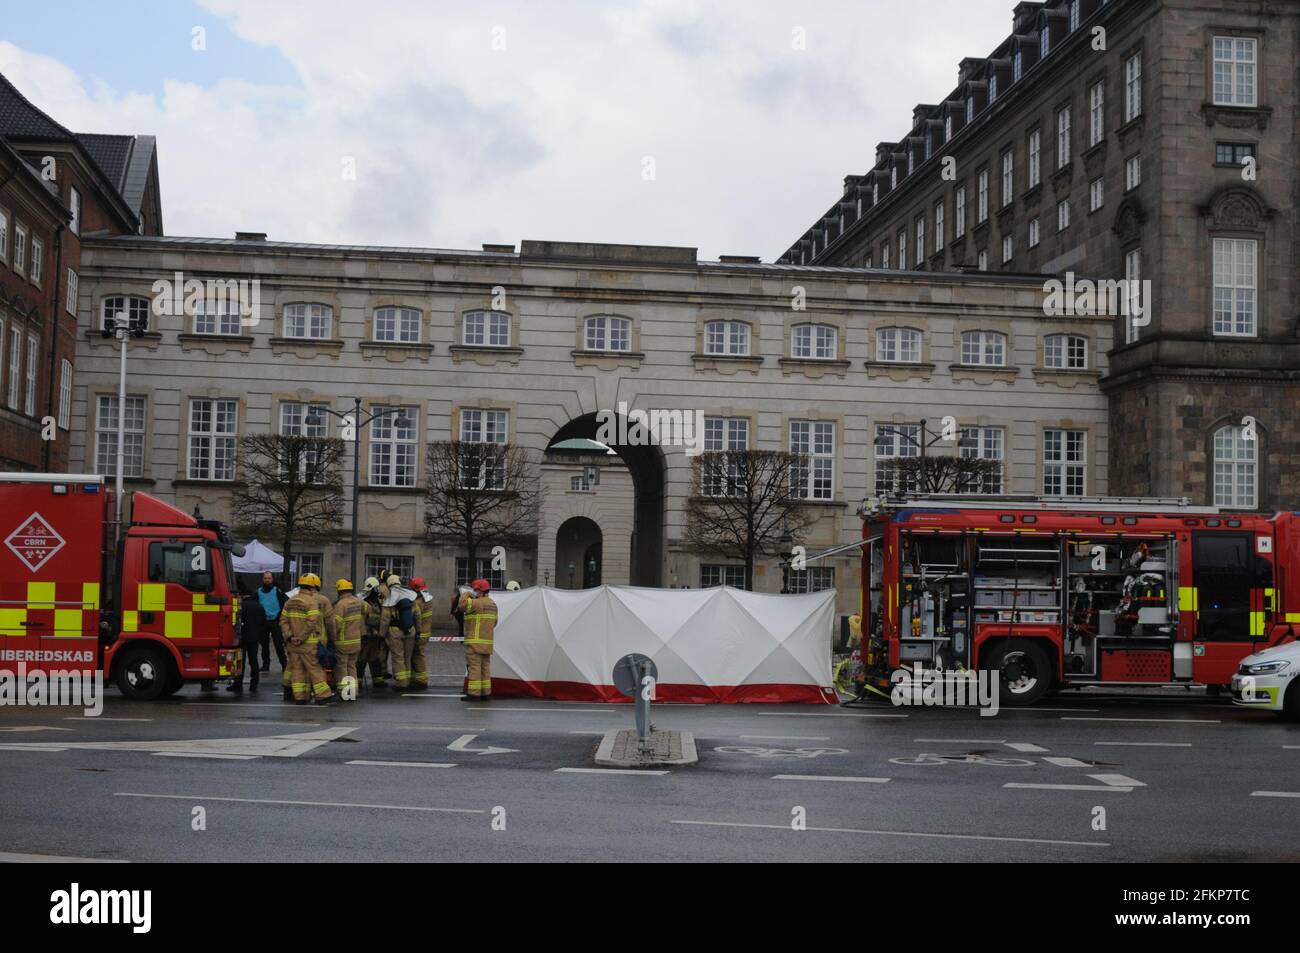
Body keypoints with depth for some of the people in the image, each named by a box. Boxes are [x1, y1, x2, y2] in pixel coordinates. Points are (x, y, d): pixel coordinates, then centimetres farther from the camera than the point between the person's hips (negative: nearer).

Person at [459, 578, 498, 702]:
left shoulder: (477, 603, -14)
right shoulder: (492, 604, 15)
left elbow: (462, 605, -21)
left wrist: (466, 595, -5)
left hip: (475, 642, -9)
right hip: (487, 642, 9)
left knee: (474, 667, -7)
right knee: (485, 667, 12)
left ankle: (474, 694, -8)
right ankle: (486, 693, 14)